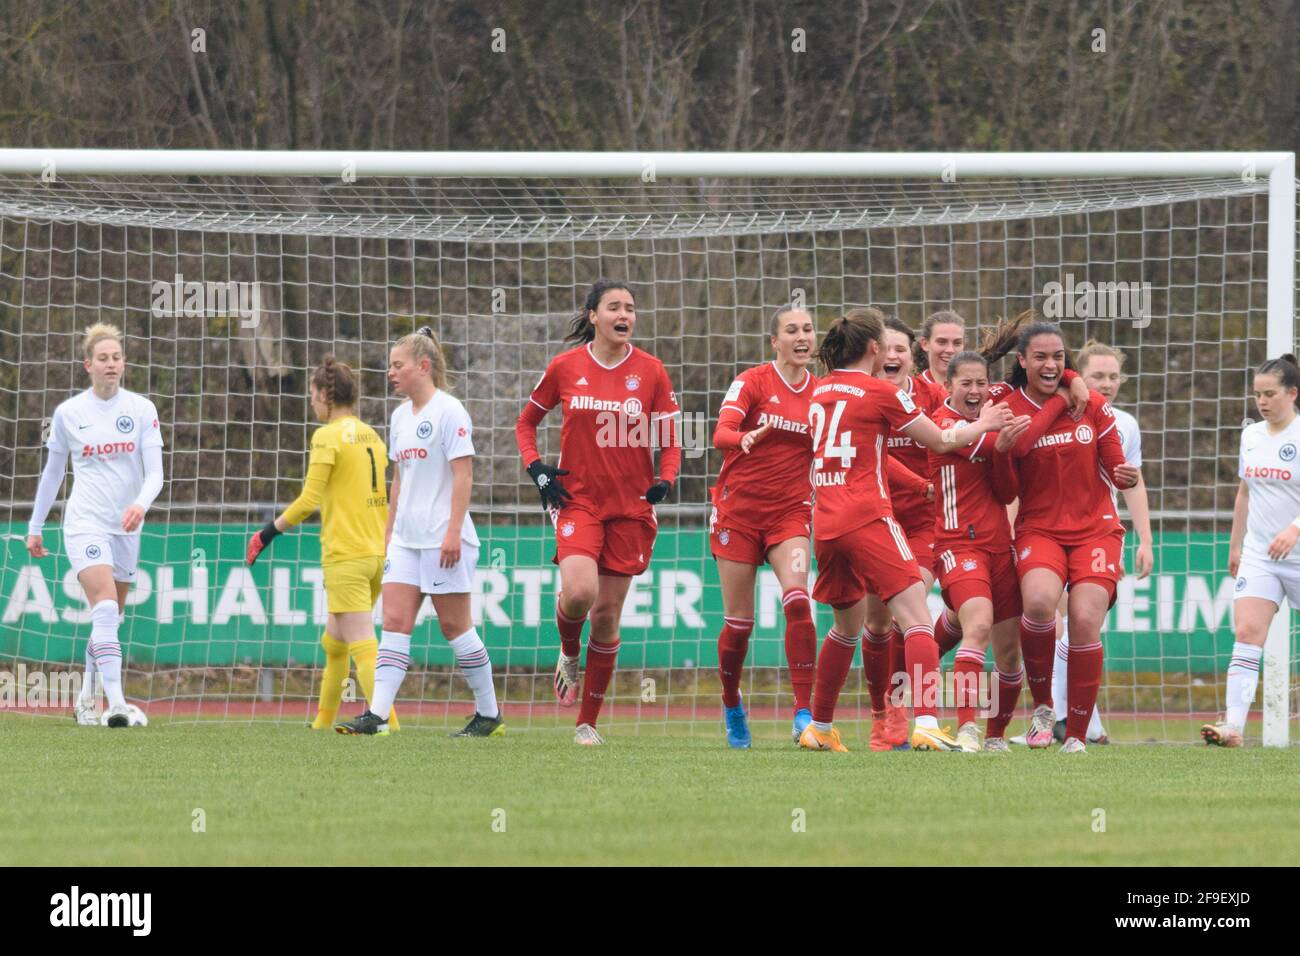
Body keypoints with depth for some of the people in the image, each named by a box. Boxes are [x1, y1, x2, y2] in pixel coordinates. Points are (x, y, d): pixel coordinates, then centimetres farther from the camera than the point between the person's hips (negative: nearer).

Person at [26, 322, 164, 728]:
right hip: (85, 523, -3)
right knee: (105, 608, -21)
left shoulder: (142, 409, 1)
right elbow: (52, 471, 11)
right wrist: (35, 526, 14)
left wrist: (141, 504, -25)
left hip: (126, 527, 3)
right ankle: (116, 702, -30)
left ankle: (86, 701, 27)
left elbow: (155, 472, -5)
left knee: (109, 618, 11)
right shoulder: (67, 413, 0)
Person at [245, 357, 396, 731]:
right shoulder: (372, 436, 14)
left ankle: (388, 725, -22)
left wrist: (269, 532, -5)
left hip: (346, 557, -8)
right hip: (378, 553, 8)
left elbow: (308, 500, -14)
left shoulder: (329, 436, -9)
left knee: (364, 650, -12)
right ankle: (322, 723, 26)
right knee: (333, 644, 20)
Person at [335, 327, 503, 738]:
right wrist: (389, 531, 19)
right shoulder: (401, 416, 15)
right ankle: (377, 715, -11)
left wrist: (453, 532, -19)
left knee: (455, 624, -2)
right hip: (406, 540, 8)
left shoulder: (448, 411, -9)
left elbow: (463, 475, -13)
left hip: (442, 539, -8)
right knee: (395, 622, -3)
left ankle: (489, 714, 9)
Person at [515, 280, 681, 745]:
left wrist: (665, 480, -14)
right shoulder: (565, 367, 1)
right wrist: (535, 468, -2)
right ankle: (569, 655, 12)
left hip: (632, 506, 1)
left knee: (608, 612, 1)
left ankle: (588, 721, 12)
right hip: (578, 499, -1)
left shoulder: (650, 371, 0)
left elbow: (670, 442, 6)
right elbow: (526, 422, 14)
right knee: (578, 592, -23)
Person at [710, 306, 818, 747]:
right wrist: (745, 437, -43)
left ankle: (804, 713, -20)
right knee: (739, 623, 2)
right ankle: (731, 706, 27)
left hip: (790, 512, 2)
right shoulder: (753, 381, -6)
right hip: (739, 509, -2)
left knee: (797, 600, -21)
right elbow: (721, 433, -20)